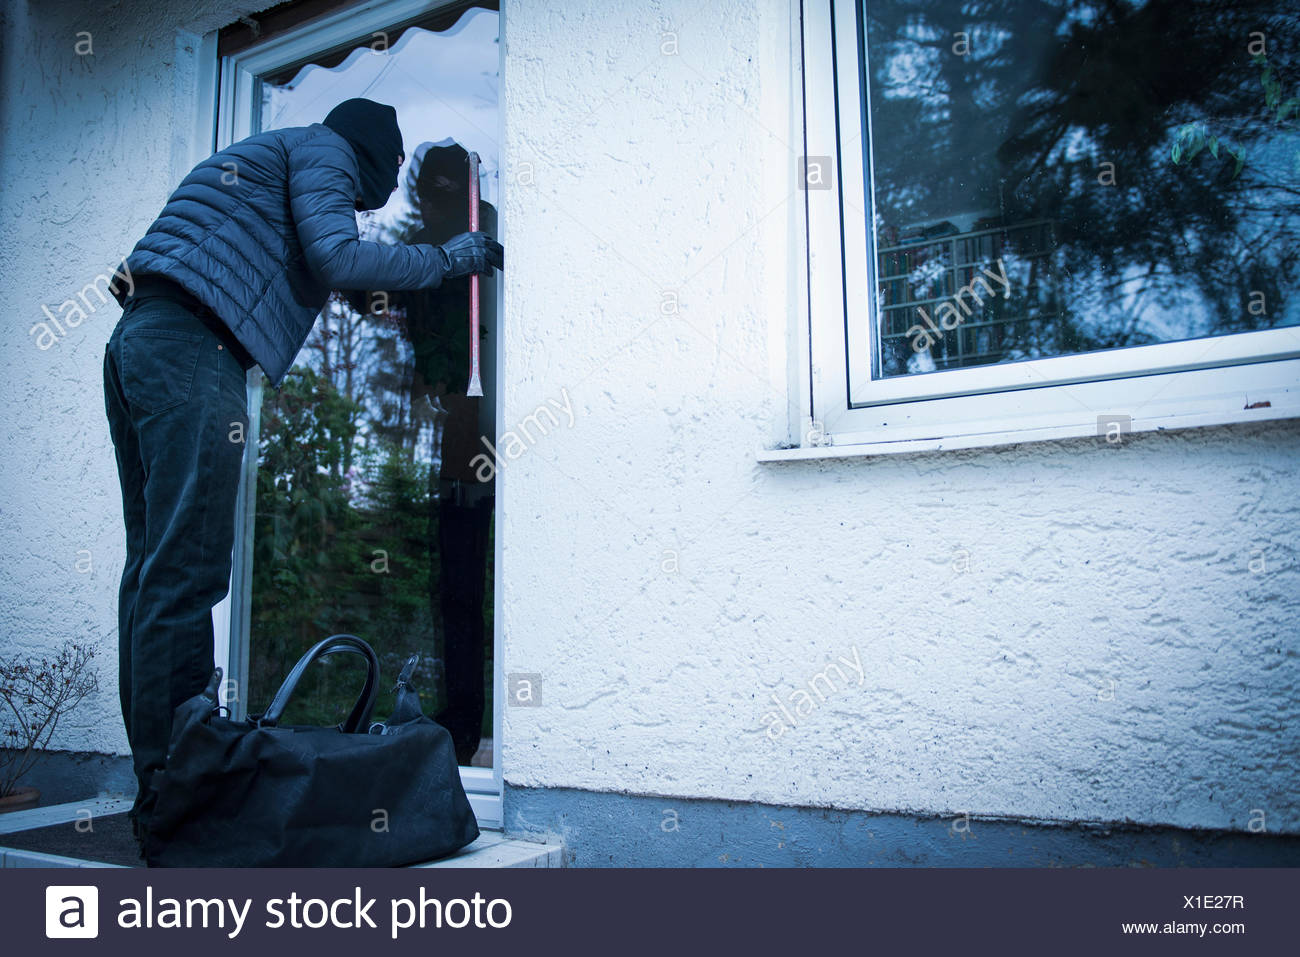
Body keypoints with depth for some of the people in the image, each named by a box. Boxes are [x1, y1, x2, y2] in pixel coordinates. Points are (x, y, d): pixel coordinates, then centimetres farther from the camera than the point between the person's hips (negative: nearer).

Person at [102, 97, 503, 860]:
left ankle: (156, 787, 8)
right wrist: (447, 259, 2)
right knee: (184, 574, -14)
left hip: (139, 340, 10)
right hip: (192, 347, -10)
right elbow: (337, 258, -9)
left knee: (156, 568, 5)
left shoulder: (269, 156, 35)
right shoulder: (325, 149, 7)